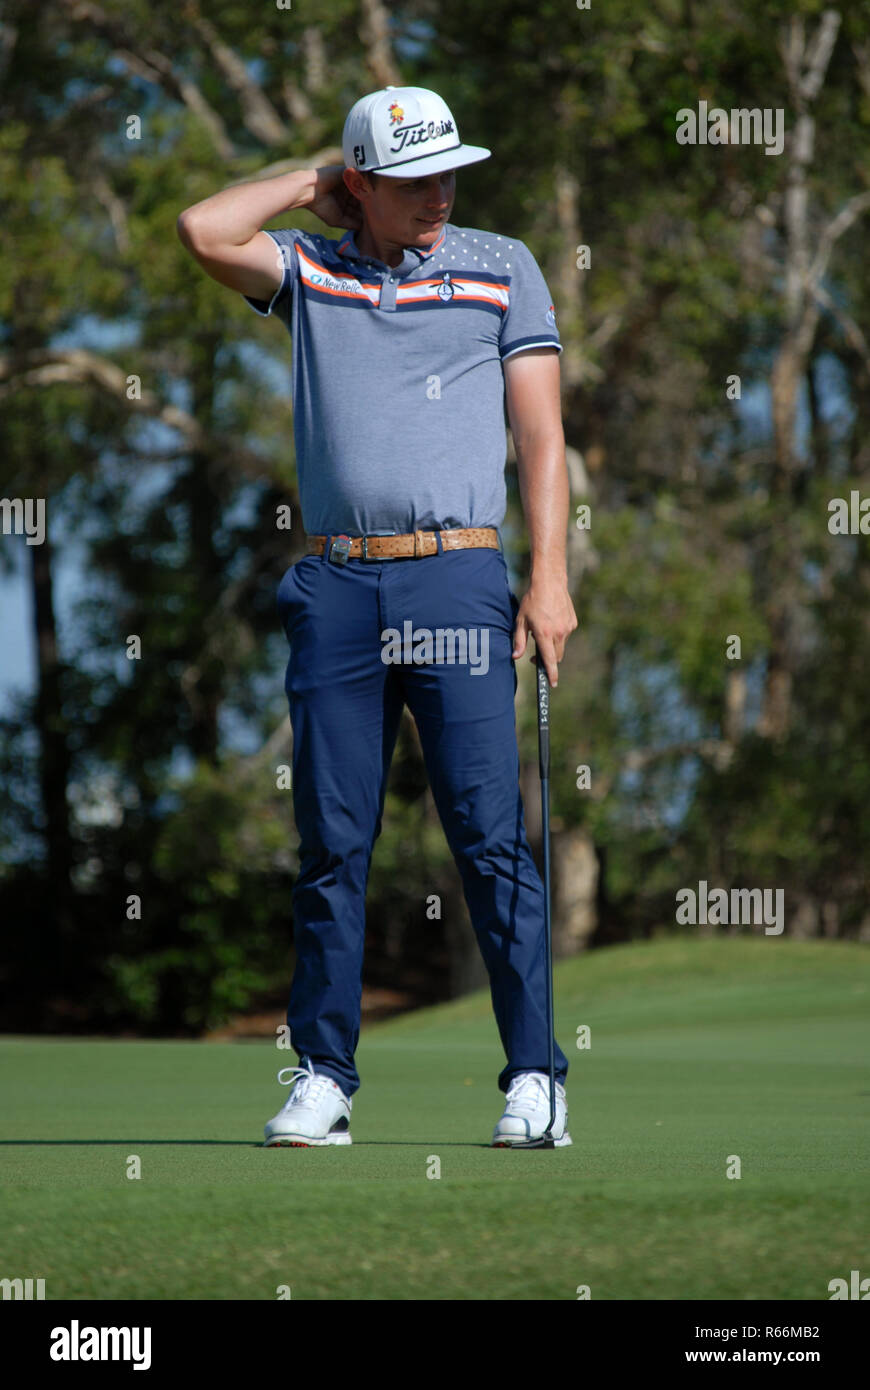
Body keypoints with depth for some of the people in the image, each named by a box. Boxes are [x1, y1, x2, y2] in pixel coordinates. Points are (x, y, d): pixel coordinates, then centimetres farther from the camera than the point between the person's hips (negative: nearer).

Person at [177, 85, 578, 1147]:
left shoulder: (501, 266, 12)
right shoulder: (309, 268, 14)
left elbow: (540, 430, 6)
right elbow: (203, 231, -4)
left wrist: (549, 577, -4)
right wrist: (313, 184, 9)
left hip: (458, 581, -2)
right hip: (334, 585, 2)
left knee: (491, 836, -7)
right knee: (331, 843, 3)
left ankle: (534, 1074, -4)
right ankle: (322, 1080, 8)